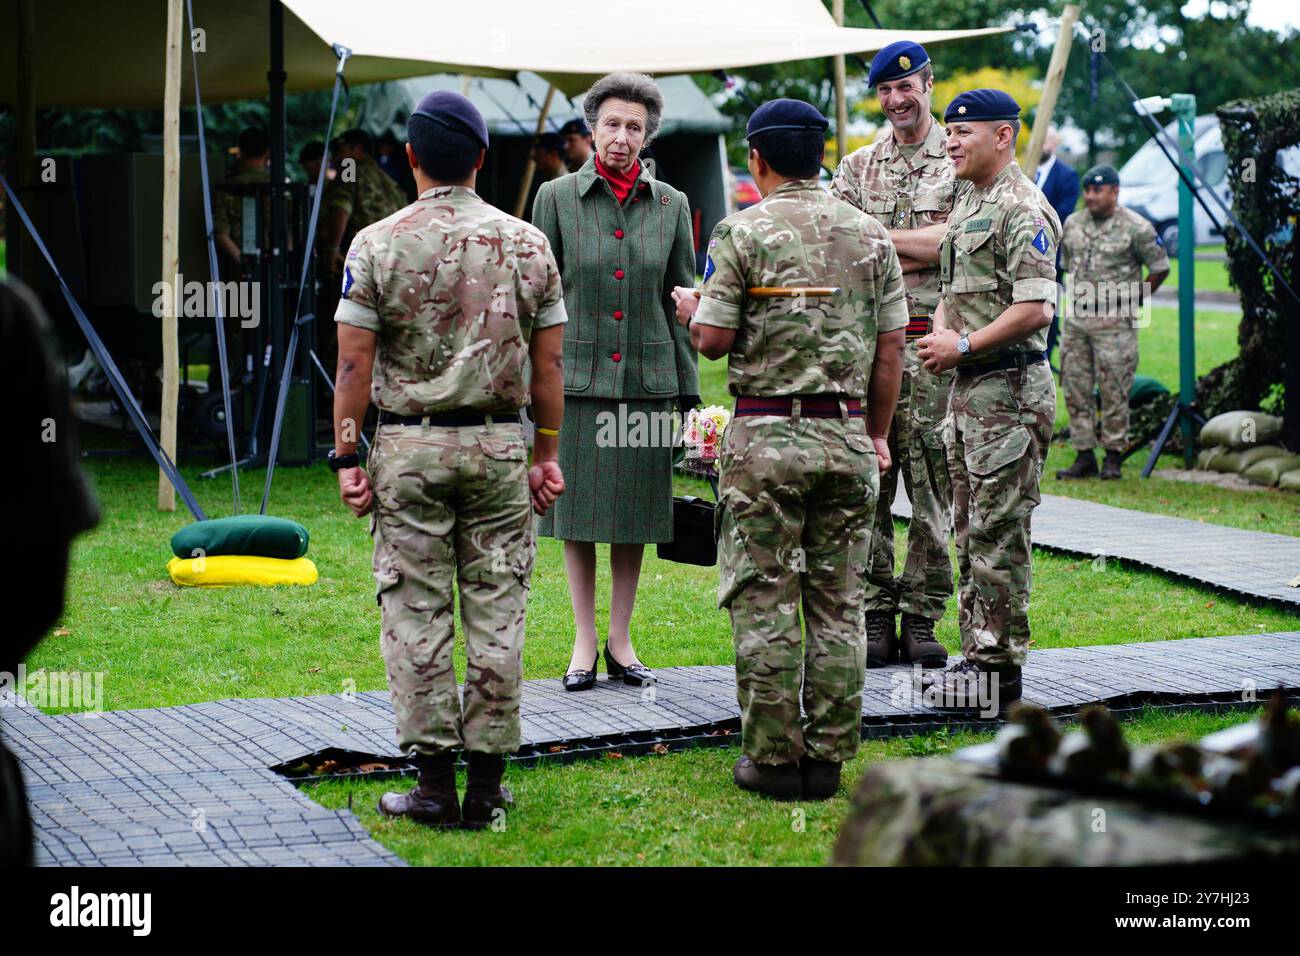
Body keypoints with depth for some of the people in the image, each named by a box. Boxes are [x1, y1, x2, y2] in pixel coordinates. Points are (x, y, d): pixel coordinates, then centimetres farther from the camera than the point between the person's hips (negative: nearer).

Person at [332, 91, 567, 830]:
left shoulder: (379, 245, -5)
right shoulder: (527, 243, 2)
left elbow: (355, 364, -7)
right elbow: (548, 364, 4)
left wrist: (347, 457, -1)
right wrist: (547, 455, 12)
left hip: (409, 447, -2)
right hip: (499, 445, 2)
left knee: (417, 616, 4)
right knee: (497, 613, 6)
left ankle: (436, 782, 4)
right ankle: (487, 782, 9)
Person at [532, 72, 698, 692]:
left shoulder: (670, 205, 6)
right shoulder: (557, 198, 0)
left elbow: (681, 303, 8)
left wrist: (689, 393, 5)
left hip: (646, 379, 2)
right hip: (577, 378, -2)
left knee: (635, 512, 7)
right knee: (578, 510, 3)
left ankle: (621, 641, 18)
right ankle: (584, 642, 13)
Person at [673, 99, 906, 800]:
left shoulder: (743, 233, -6)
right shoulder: (871, 234, 6)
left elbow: (714, 341, -7)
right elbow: (890, 349, 7)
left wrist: (689, 309, 15)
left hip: (766, 436, -4)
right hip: (847, 434, 4)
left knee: (763, 602, 2)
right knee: (838, 602, 8)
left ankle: (774, 758, 5)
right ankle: (828, 757, 10)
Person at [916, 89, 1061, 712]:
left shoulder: (1021, 210, -14)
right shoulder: (967, 204, 18)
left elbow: (1036, 309, -22)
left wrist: (964, 345, -17)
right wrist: (940, 334, 7)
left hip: (1009, 390, -10)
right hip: (967, 388, 10)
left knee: (998, 532, -7)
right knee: (970, 531, 13)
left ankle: (1000, 671, -2)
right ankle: (976, 653, 20)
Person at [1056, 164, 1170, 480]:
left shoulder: (1136, 228, -7)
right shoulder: (1073, 224, 9)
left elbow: (1160, 268, 1)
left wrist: (1133, 301, 3)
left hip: (1114, 321, -6)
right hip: (1076, 318, 6)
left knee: (1114, 391, -4)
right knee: (1075, 387, 4)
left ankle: (1114, 457, 5)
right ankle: (1084, 457, 10)